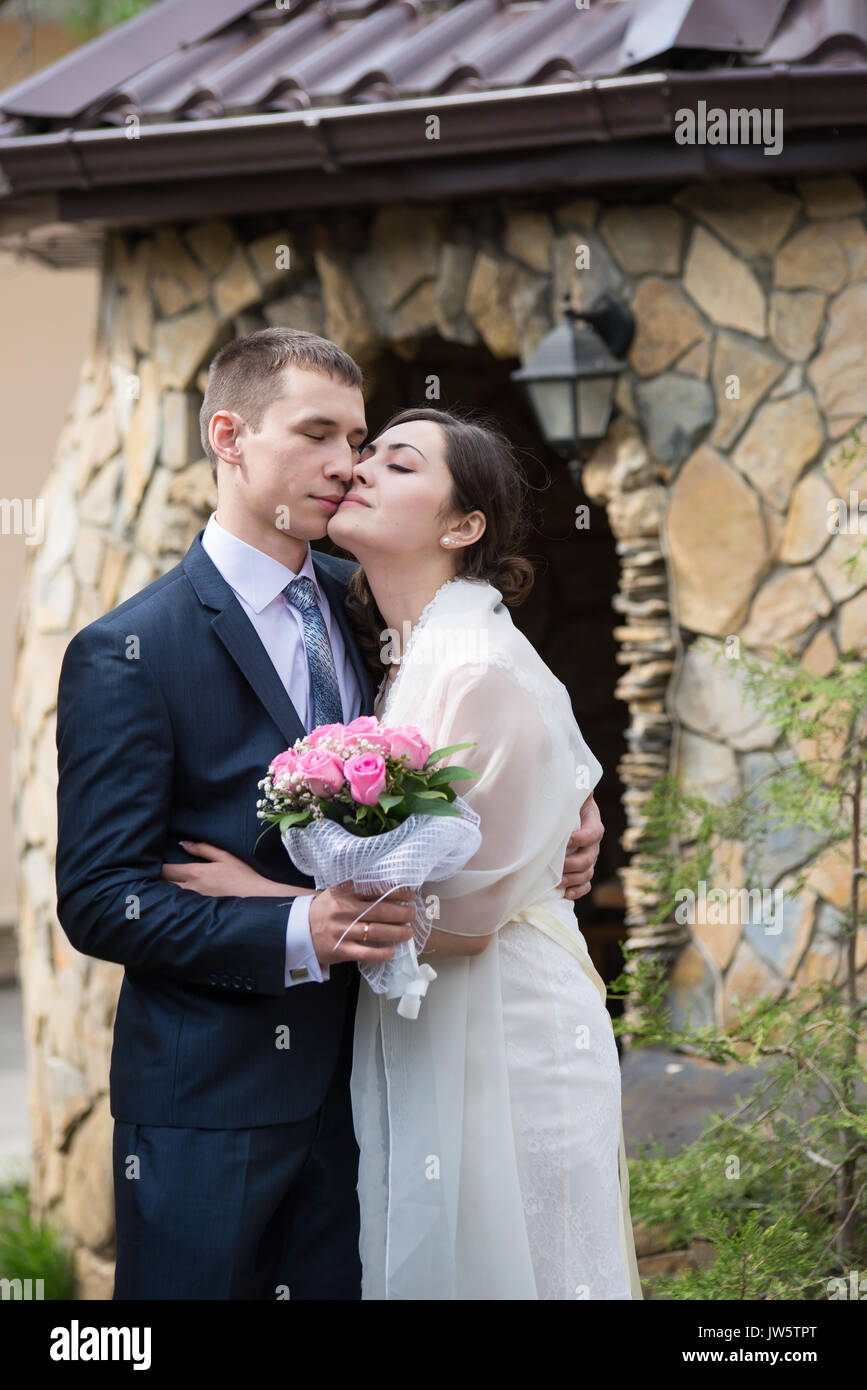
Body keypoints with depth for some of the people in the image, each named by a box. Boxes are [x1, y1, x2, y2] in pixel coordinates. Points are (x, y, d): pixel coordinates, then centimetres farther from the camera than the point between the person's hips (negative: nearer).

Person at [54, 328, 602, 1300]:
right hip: (205, 1104, -5)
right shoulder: (126, 654, -11)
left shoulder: (359, 601, 9)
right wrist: (294, 932, -26)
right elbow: (99, 901, -14)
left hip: (348, 1083, 6)